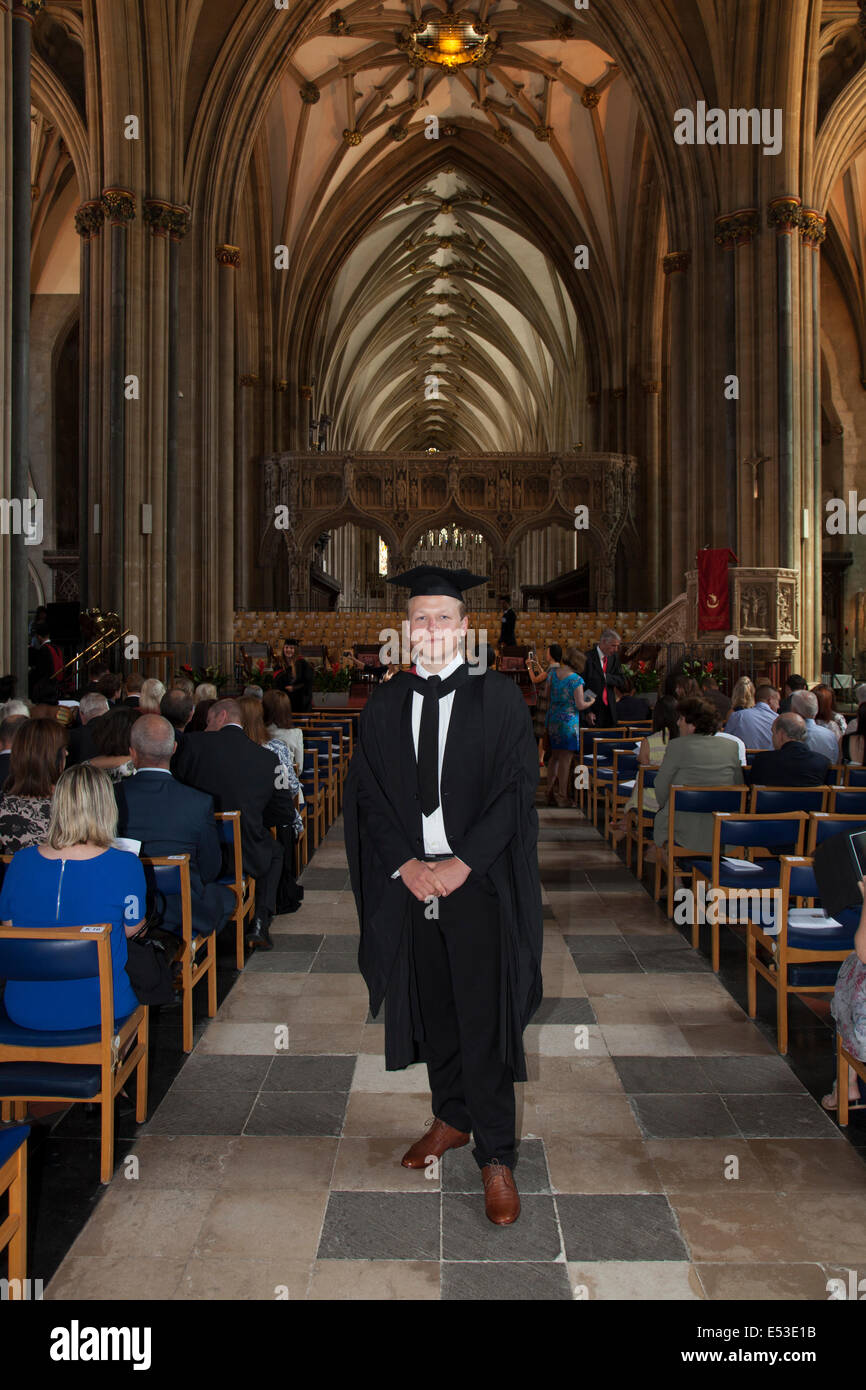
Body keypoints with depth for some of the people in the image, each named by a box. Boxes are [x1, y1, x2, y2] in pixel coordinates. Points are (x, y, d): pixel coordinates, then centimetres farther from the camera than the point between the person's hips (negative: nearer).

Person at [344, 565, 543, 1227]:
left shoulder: (498, 698, -3)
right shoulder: (385, 704, 6)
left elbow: (516, 788, -7)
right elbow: (367, 794, 5)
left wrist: (462, 863, -14)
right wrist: (405, 864, -8)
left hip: (478, 881, -3)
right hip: (409, 881, 4)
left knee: (482, 1019, -1)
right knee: (433, 1010, 15)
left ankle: (496, 1156, 13)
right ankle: (452, 1118, 36)